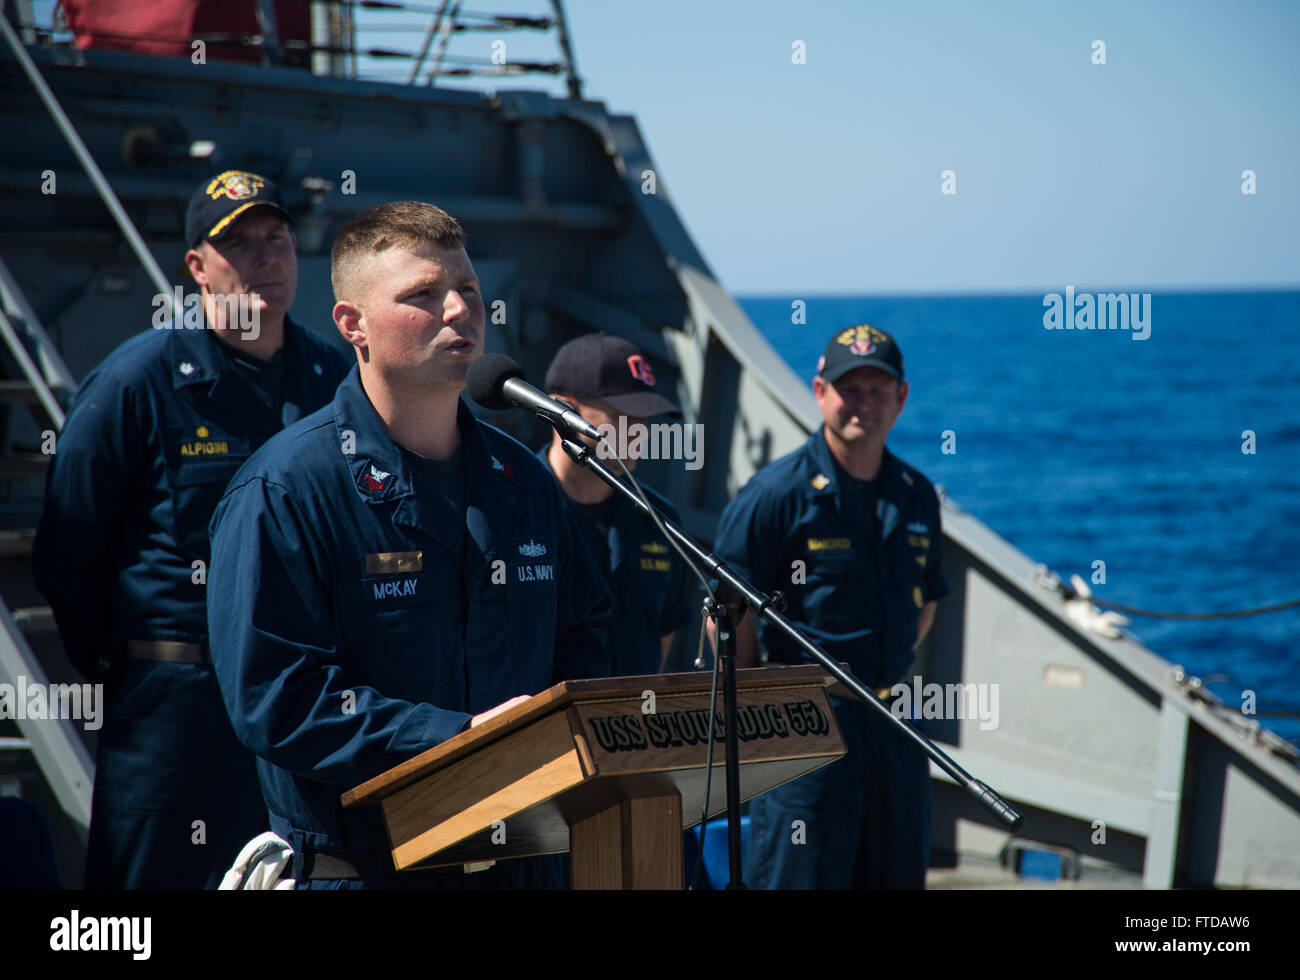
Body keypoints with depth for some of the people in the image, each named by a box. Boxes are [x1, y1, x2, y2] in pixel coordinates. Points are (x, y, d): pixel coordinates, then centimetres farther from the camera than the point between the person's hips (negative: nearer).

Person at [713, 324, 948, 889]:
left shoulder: (916, 496, 9)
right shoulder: (779, 493, -9)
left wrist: (886, 673, 13)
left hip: (892, 718, 6)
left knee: (897, 876, 10)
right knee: (795, 880, -5)